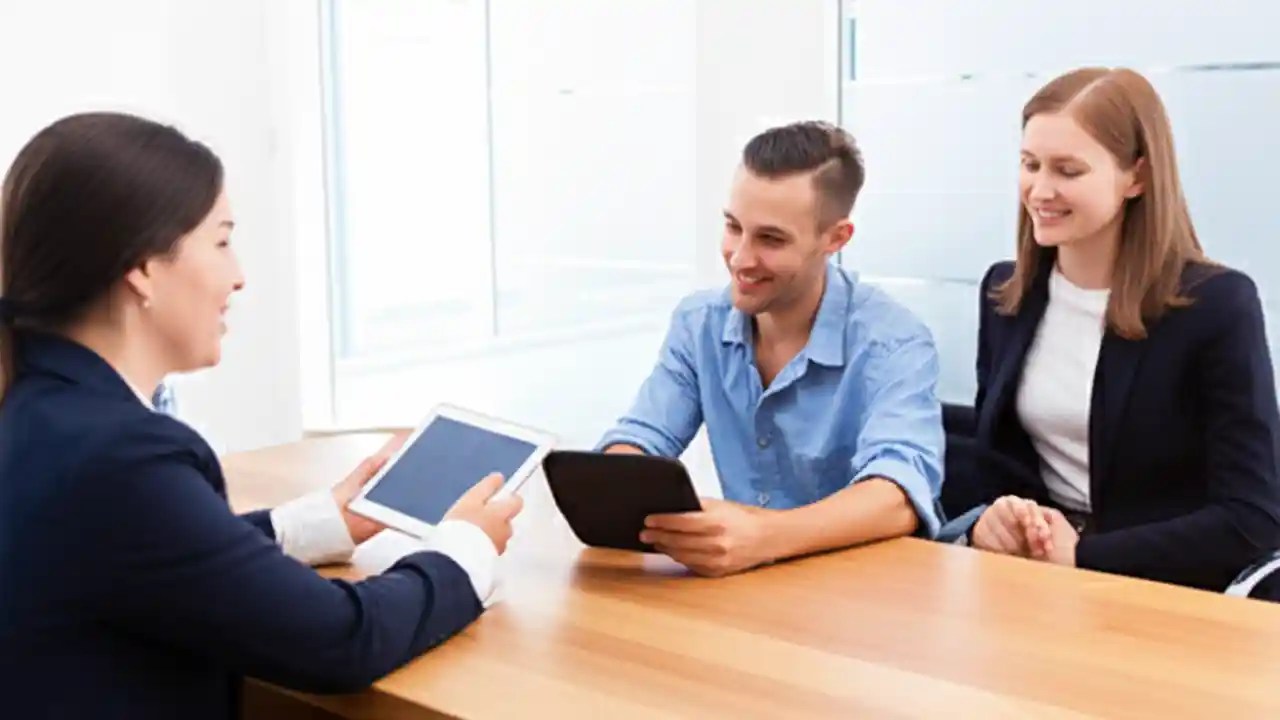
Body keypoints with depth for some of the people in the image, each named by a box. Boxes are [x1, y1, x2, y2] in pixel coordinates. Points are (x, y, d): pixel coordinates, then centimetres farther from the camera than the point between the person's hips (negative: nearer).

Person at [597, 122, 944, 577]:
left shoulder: (891, 344, -15)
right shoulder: (698, 323, 2)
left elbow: (900, 496, -29)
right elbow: (638, 441, -1)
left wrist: (766, 536, -47)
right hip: (743, 578, 4)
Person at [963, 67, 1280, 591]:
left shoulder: (1218, 304, -10)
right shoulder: (1005, 291, 5)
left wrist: (1081, 555, -20)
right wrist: (992, 517, -10)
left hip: (1169, 592, -3)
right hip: (1027, 576, 3)